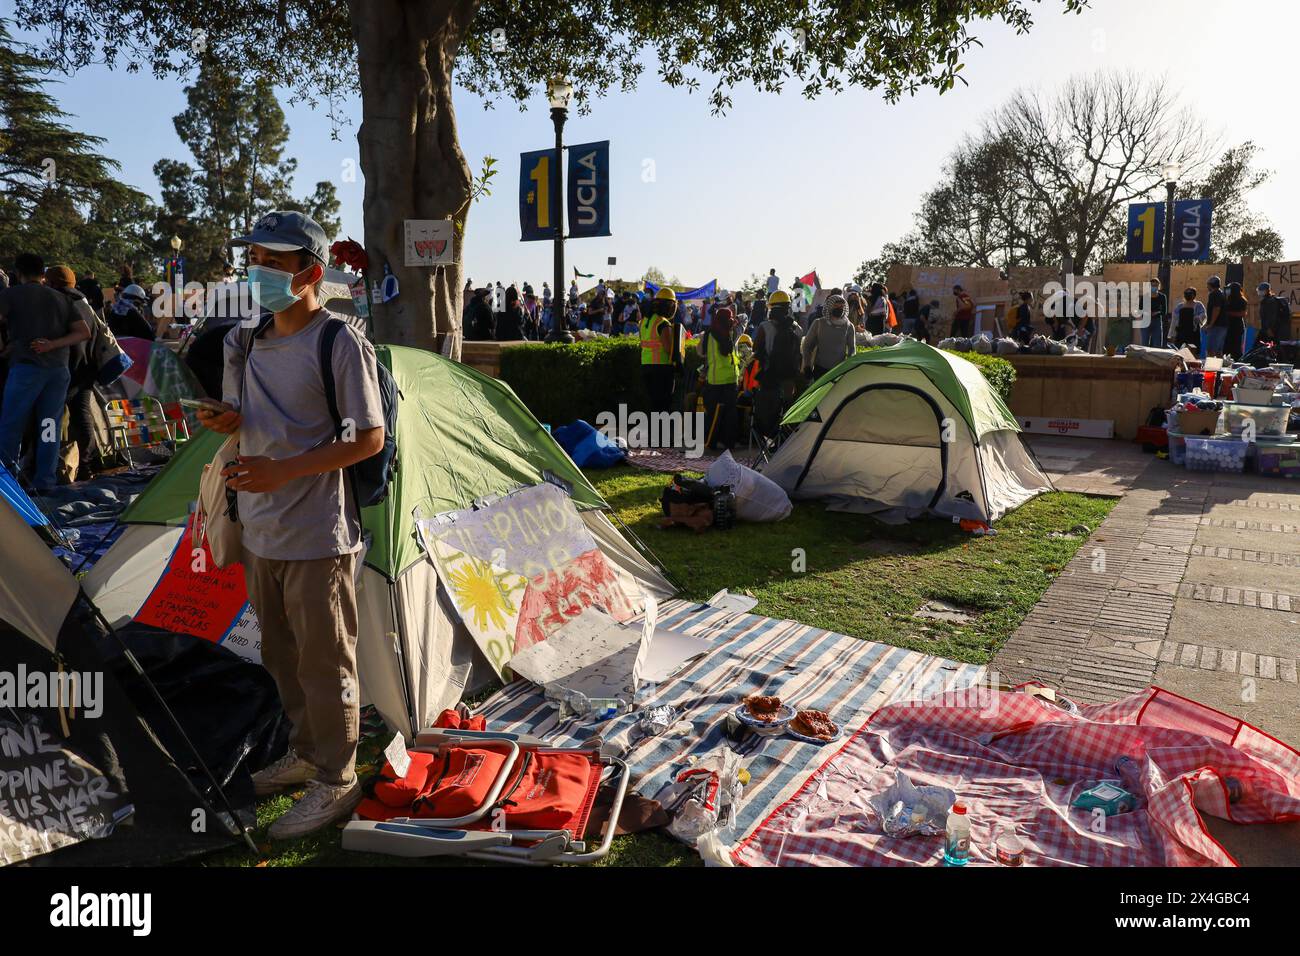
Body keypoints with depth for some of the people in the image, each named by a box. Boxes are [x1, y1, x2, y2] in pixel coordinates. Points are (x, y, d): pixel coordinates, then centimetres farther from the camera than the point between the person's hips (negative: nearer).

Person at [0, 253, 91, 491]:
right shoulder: (62, 299, 16)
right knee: (51, 426, 6)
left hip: (26, 366, -4)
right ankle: (44, 482, 7)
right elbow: (84, 332, 9)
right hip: (59, 369, 4)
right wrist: (53, 344, -1)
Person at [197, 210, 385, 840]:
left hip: (317, 535, -8)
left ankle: (335, 782, 20)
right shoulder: (247, 342, 9)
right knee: (282, 656, 21)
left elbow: (369, 440, -16)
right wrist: (224, 420, -5)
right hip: (260, 531, 8)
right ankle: (306, 753, 40)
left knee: (325, 663, 4)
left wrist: (284, 471, -22)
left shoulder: (340, 344, -14)